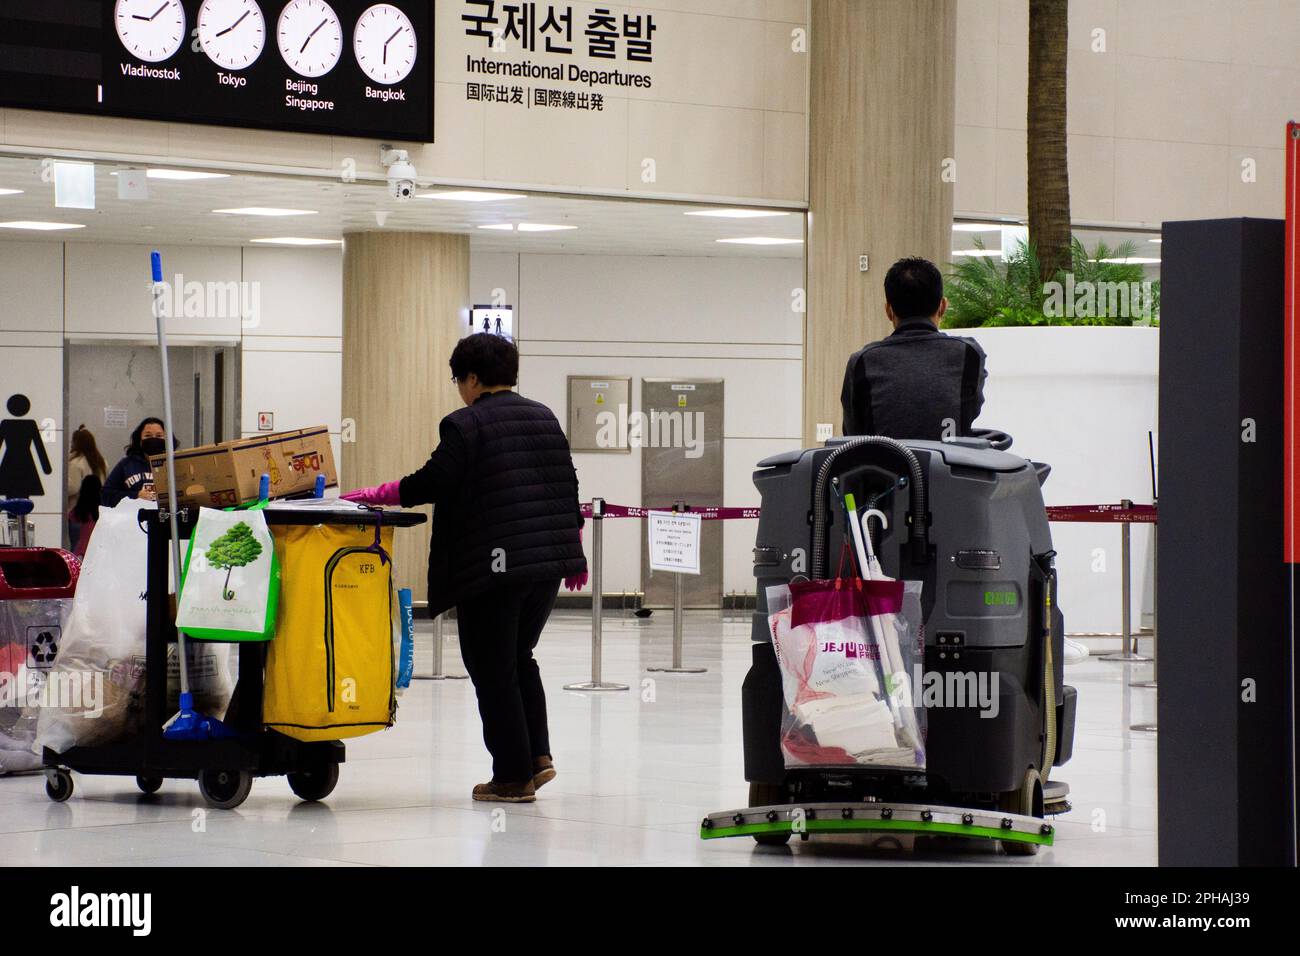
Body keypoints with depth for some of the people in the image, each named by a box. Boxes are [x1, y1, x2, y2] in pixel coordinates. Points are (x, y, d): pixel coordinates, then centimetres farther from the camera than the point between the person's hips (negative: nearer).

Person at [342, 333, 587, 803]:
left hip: (492, 566, -7)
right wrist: (573, 553, 21)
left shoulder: (464, 425, -8)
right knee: (519, 658, 21)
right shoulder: (545, 418, 12)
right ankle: (537, 755, 9)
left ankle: (513, 776, 3)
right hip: (548, 561, 7)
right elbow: (568, 487, 14)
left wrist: (376, 495, 0)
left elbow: (433, 482, -13)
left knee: (493, 668, 2)